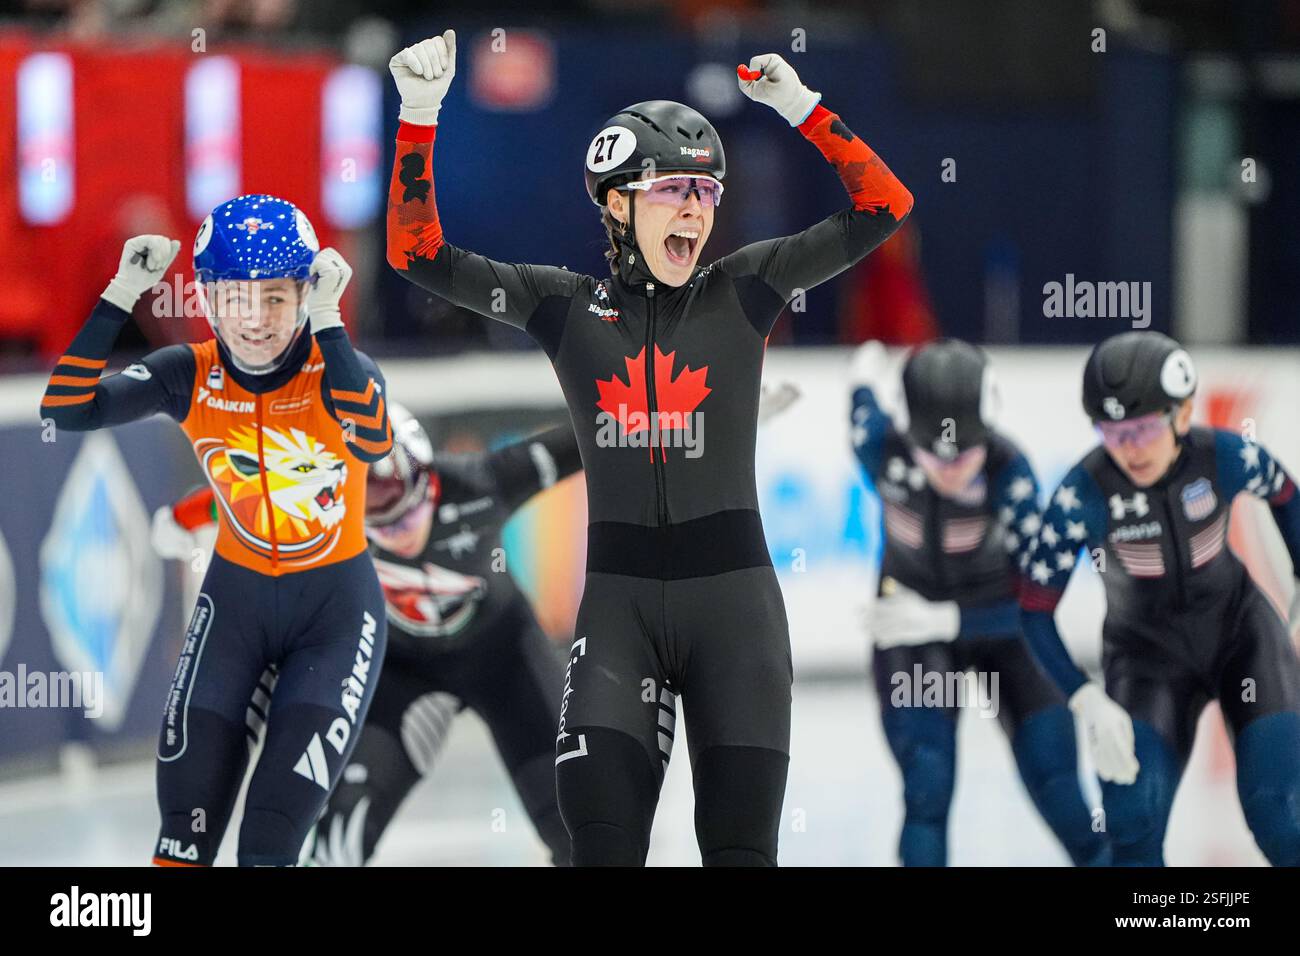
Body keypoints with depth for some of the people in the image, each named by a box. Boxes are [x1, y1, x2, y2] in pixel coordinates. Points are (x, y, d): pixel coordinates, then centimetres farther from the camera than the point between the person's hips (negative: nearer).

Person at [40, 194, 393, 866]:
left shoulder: (338, 369, -17)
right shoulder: (191, 375, -9)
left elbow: (374, 443, -39)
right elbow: (66, 409, -20)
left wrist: (327, 324, -41)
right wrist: (122, 295, -26)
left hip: (336, 602, -2)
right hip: (236, 593, 2)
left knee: (278, 822, -9)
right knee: (189, 817, -4)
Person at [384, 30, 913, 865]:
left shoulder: (743, 291, 5)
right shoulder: (568, 306, 6)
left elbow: (883, 207, 4)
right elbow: (419, 254, 6)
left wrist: (803, 109, -3)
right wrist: (419, 116, -2)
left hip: (733, 594, 0)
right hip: (619, 599, 0)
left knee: (740, 847, -1)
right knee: (603, 845, -9)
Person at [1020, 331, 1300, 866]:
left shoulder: (1227, 457, -22)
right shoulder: (1083, 494, -27)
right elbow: (1035, 610, -21)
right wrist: (1087, 701, -31)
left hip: (1239, 631, 1)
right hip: (1146, 652, -1)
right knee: (1133, 816, -21)